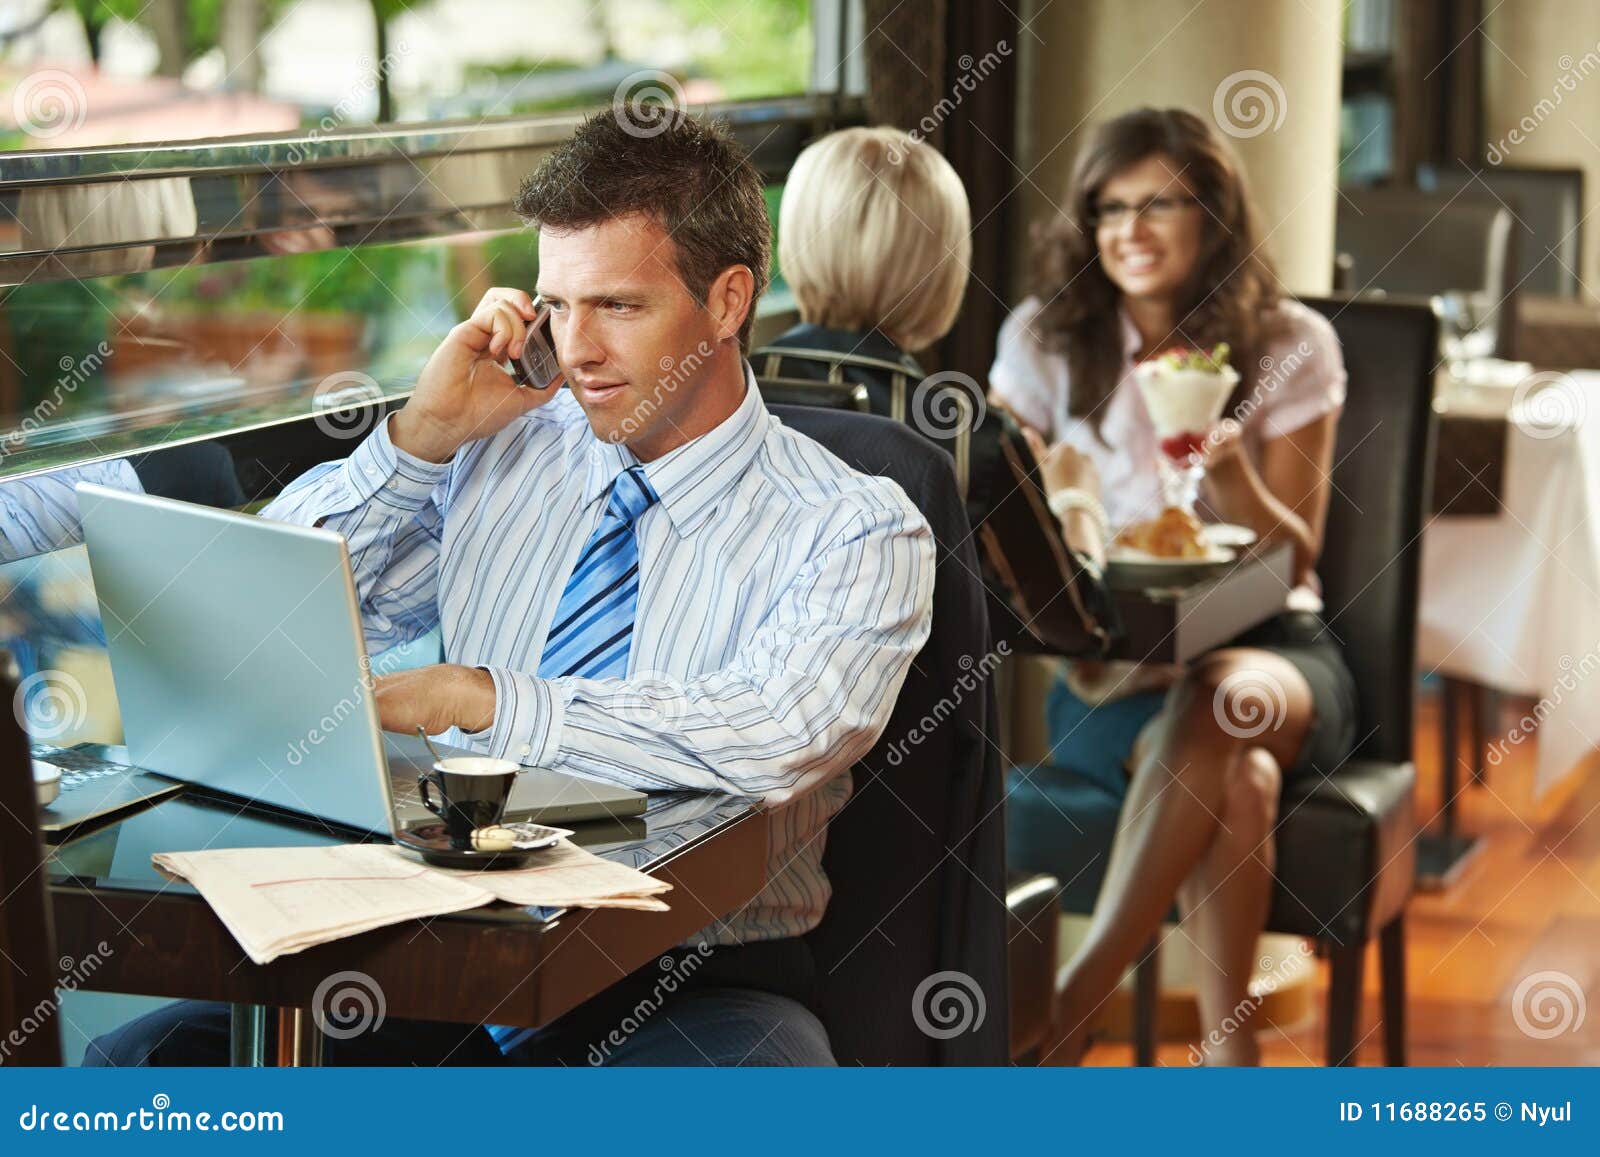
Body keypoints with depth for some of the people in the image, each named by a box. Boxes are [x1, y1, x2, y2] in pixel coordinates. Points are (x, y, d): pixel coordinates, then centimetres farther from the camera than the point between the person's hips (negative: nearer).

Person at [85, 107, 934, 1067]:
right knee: (141, 1061, -18)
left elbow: (774, 739, -22)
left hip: (695, 988, -3)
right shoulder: (500, 457, 11)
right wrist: (421, 436, -2)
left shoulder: (854, 530, -3)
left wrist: (473, 696, -24)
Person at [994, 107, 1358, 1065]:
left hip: (1268, 650, 0)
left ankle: (1076, 1003, -36)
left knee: (1220, 703, -38)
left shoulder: (1290, 346, 5)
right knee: (1235, 777, -35)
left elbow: (1295, 555, 3)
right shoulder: (1045, 338, 7)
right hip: (1106, 669, 0)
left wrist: (1227, 469, -19)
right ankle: (1229, 1057, -31)